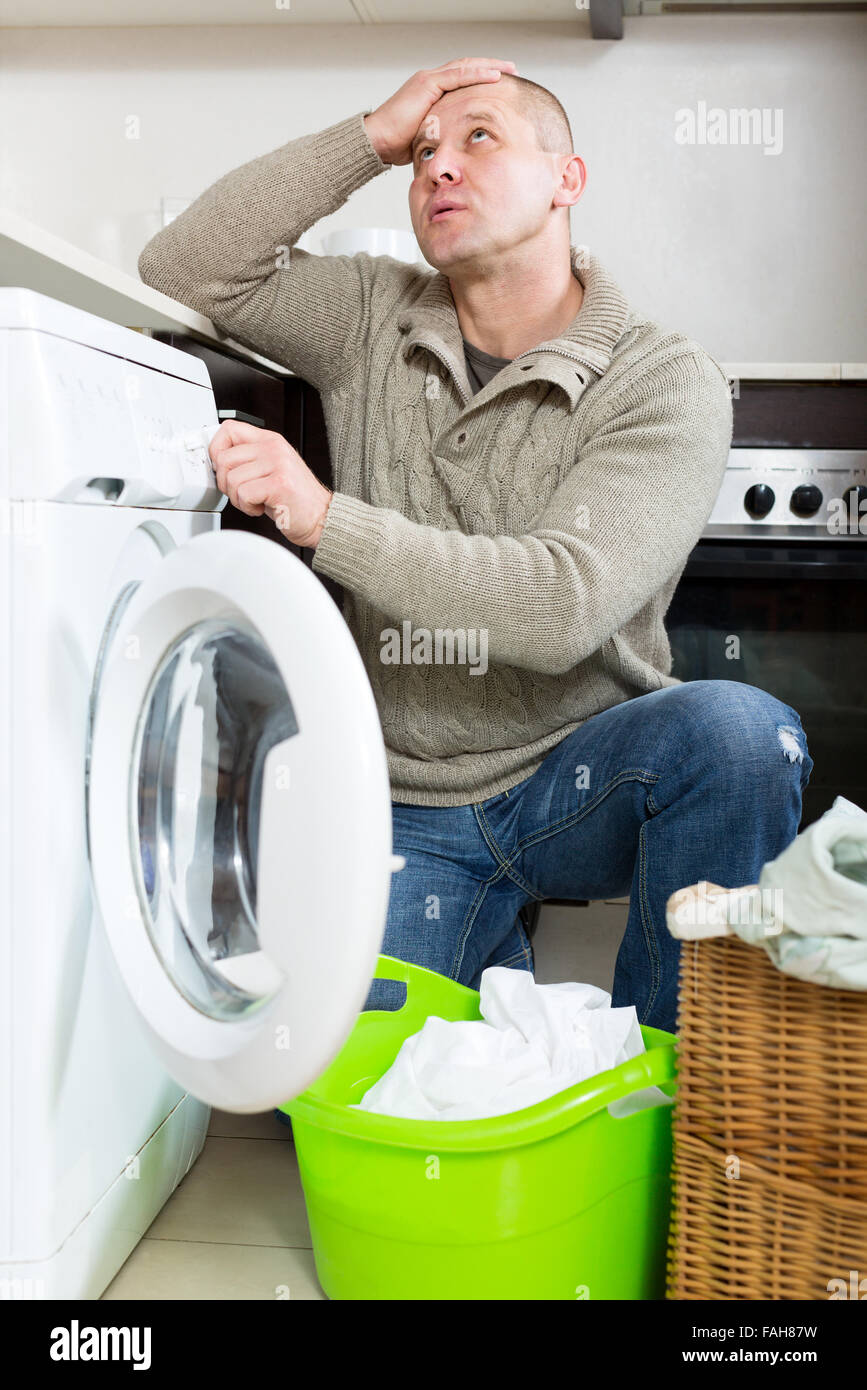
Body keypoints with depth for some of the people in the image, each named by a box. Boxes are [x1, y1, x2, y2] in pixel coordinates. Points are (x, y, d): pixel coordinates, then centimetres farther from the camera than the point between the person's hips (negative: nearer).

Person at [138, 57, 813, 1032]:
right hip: (407, 811, 3)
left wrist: (325, 519, -28)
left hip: (580, 777, -2)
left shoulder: (668, 382, -11)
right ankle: (495, 956, 19)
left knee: (738, 729, -33)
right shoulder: (374, 319, 5)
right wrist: (376, 135, -7)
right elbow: (185, 269, -3)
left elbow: (564, 606, -23)